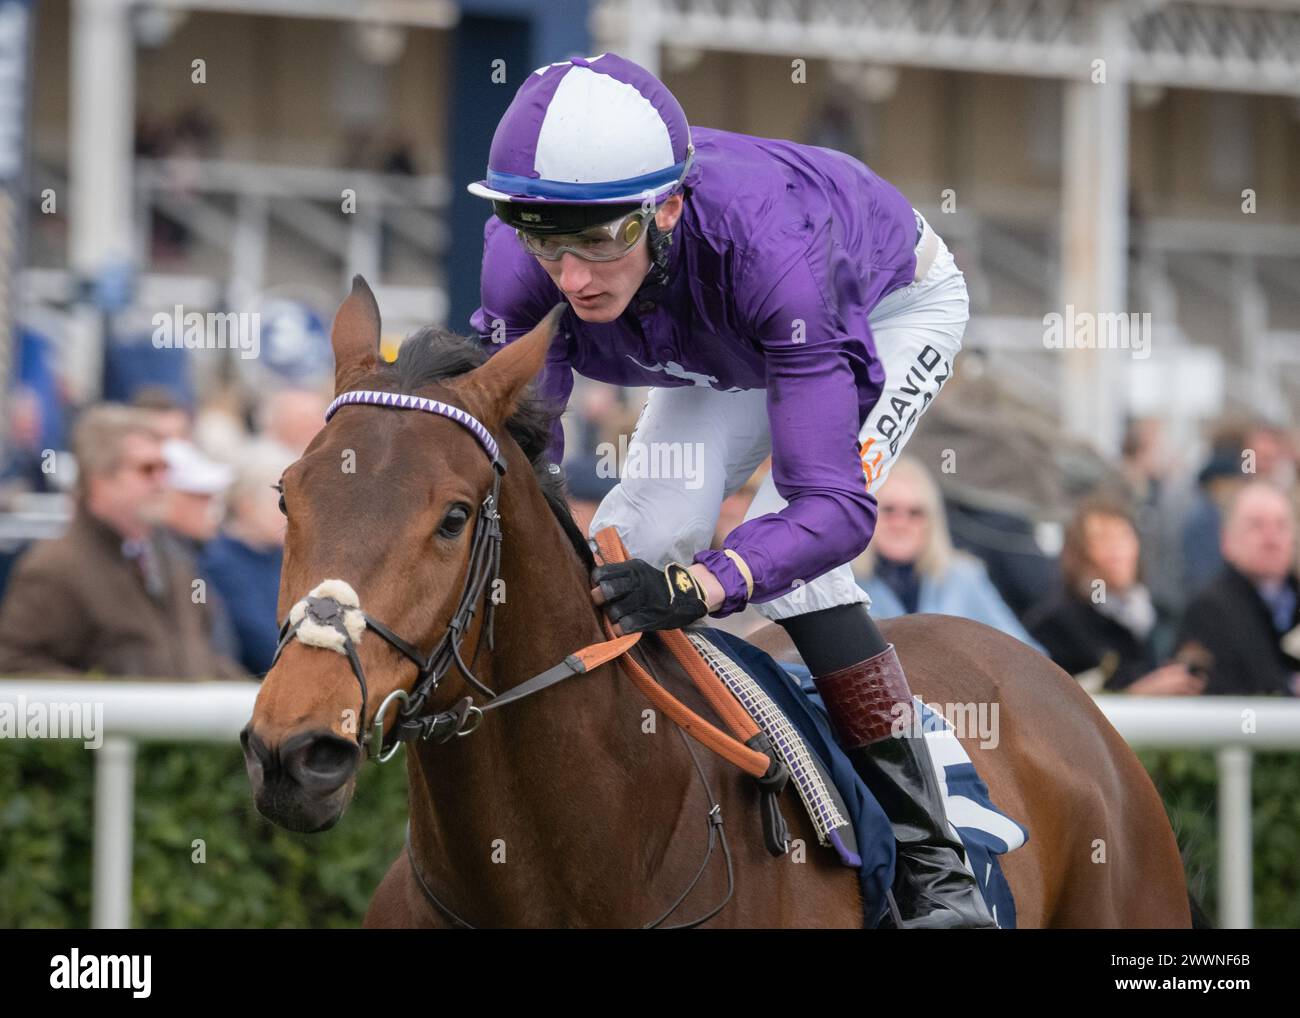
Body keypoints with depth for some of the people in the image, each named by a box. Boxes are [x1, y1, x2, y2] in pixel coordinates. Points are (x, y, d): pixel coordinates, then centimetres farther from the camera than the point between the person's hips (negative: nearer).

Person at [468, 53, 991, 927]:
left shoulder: (759, 242, -46)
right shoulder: (527, 254, -33)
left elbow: (832, 506, -47)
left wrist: (694, 588, -63)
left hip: (894, 306, -5)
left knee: (789, 548, -25)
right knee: (636, 537, -10)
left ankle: (933, 863, -18)